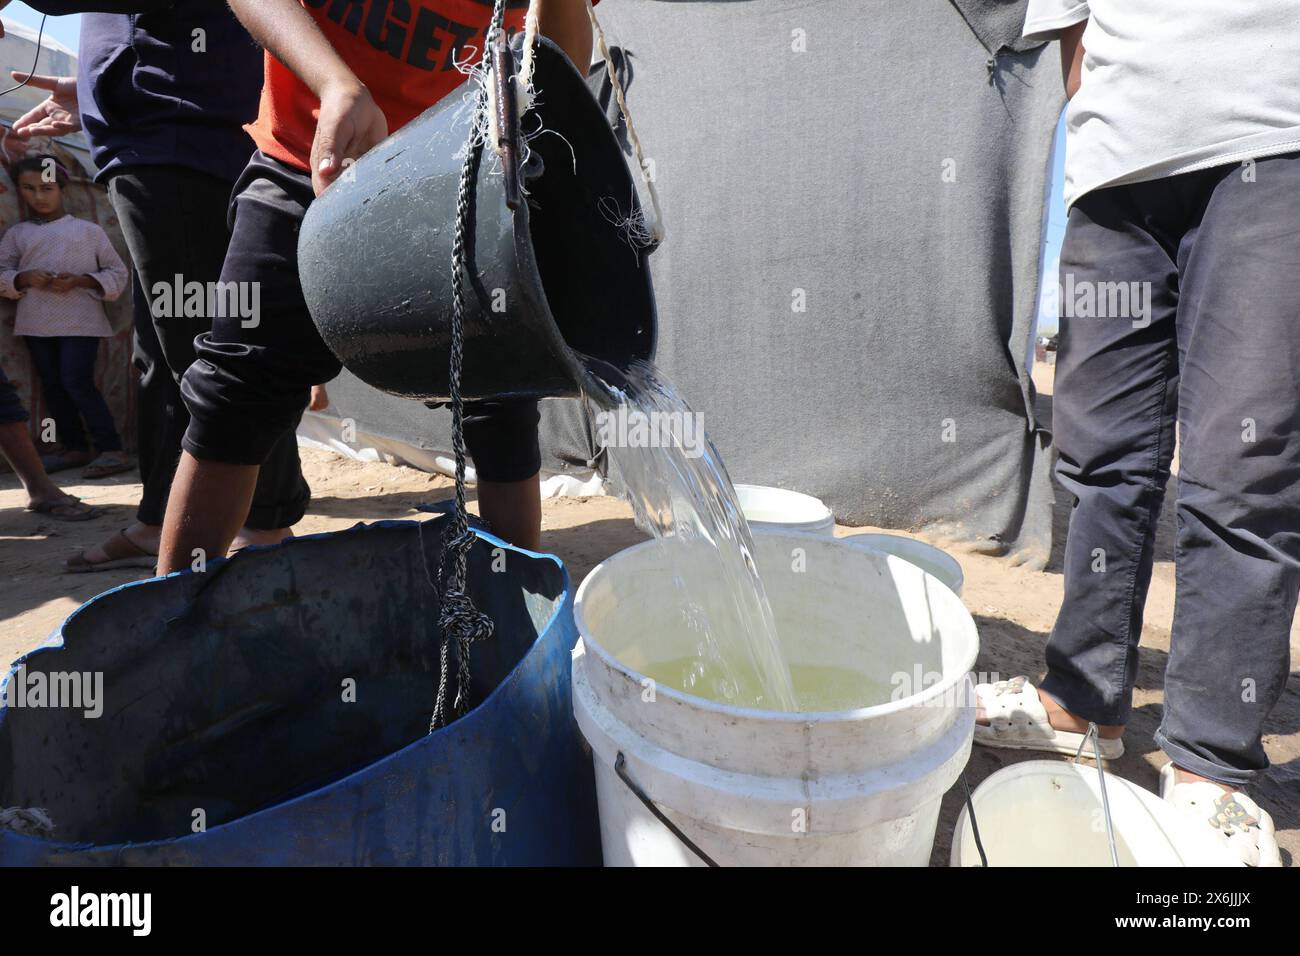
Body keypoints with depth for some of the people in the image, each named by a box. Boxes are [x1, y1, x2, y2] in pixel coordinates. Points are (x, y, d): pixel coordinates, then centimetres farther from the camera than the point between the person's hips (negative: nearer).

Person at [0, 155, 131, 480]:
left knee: (77, 382, -14)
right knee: (52, 385, 8)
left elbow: (117, 273, 4)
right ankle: (74, 448, 18)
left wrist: (79, 281, -10)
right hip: (36, 322, 4)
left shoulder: (88, 230, 6)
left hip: (79, 319, -4)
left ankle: (111, 449, -11)